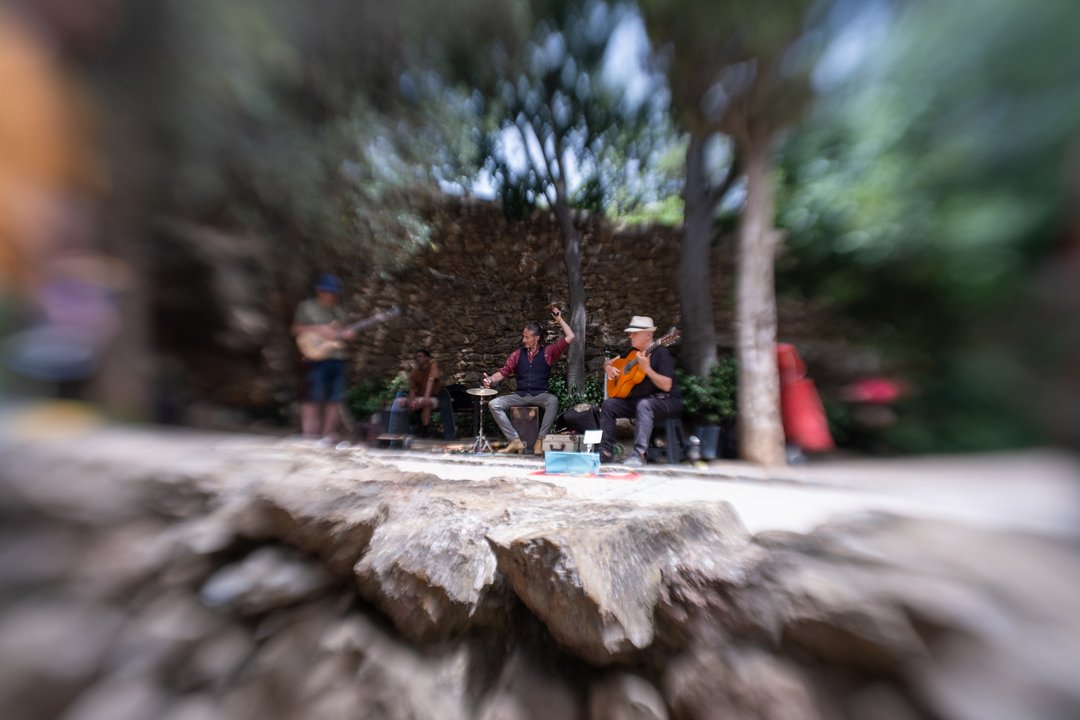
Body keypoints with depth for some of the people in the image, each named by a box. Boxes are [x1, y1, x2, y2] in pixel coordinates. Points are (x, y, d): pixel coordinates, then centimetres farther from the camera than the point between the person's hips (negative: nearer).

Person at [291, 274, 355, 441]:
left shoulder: (338, 311, 20)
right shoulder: (306, 306, 4)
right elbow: (296, 329, -1)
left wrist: (346, 335, -1)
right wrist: (318, 330, -13)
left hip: (337, 358, 6)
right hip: (316, 358, -5)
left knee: (336, 398, 4)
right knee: (314, 398, -7)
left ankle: (328, 434, 13)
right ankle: (310, 434, 2)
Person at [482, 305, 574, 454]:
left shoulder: (548, 352, 4)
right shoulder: (518, 354, 10)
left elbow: (570, 337, -3)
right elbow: (503, 372, 8)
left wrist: (559, 318, 0)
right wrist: (491, 379, -12)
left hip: (541, 395, -3)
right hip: (520, 395, 3)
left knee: (553, 401, -37)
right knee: (494, 404, -18)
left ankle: (540, 440, -27)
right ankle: (515, 441, -20)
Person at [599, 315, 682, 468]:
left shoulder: (661, 352, -13)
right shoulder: (633, 352, 9)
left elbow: (666, 386, -23)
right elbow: (609, 362, 20)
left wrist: (647, 368, -32)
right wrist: (608, 368, -3)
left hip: (666, 401, -7)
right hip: (637, 399, 7)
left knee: (643, 405, -38)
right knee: (608, 404, -10)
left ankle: (640, 454, -39)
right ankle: (606, 451, -7)